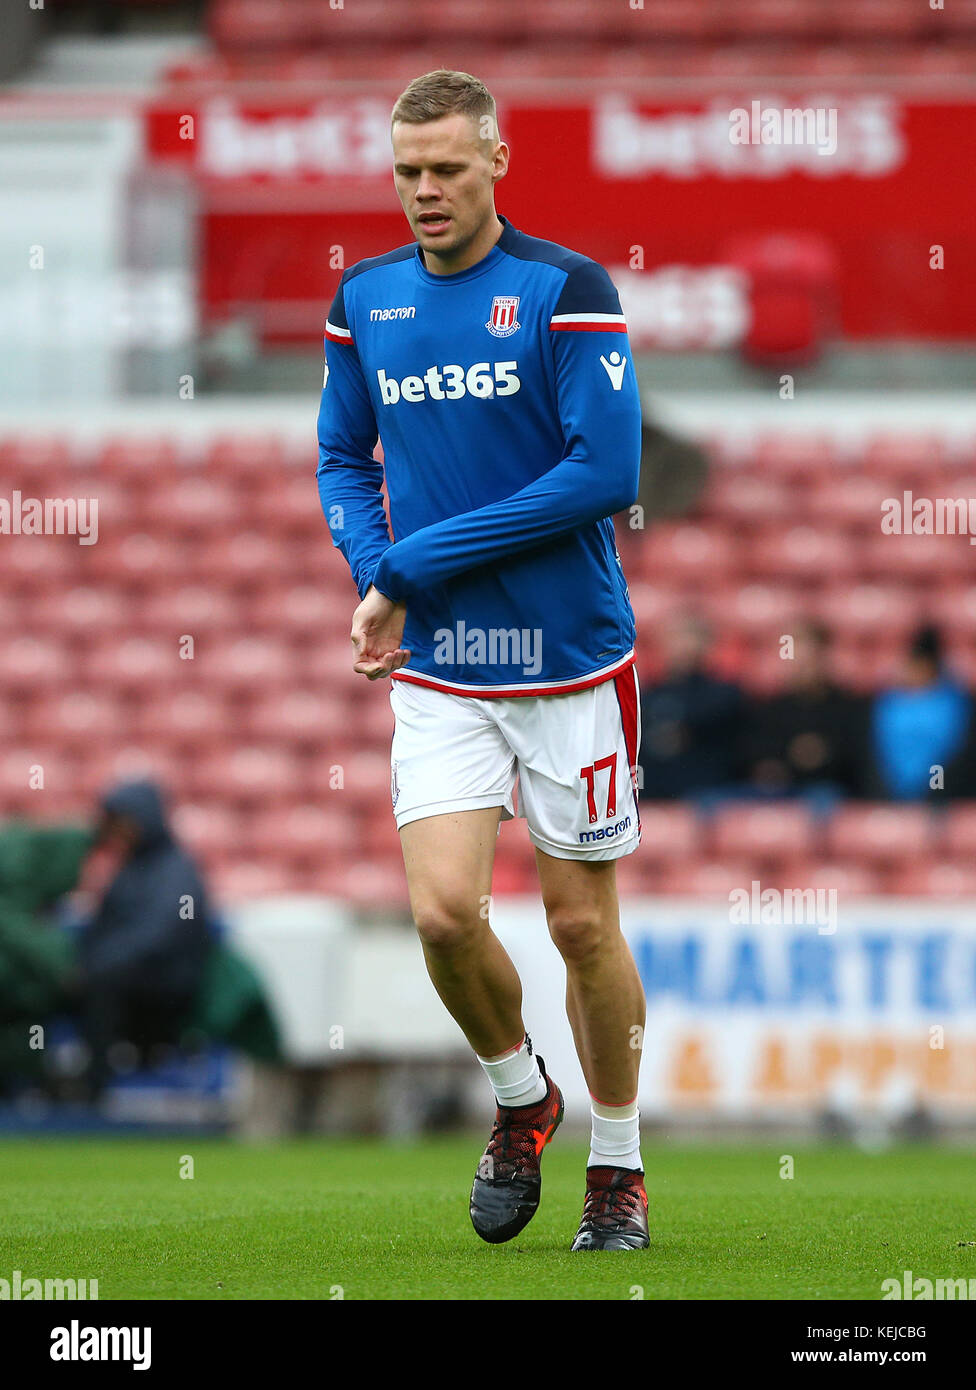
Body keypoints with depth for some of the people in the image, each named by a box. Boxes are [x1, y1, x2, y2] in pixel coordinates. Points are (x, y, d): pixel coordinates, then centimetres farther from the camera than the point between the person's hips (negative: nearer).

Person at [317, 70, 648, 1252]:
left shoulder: (567, 290, -9)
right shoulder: (365, 299, 5)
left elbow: (606, 471, -16)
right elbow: (342, 458, 16)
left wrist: (415, 562, -15)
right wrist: (373, 578, -5)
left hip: (570, 659, -3)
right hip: (437, 671, 3)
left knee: (580, 922, 3)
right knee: (443, 909, -11)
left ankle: (617, 1166, 21)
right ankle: (519, 1098, 17)